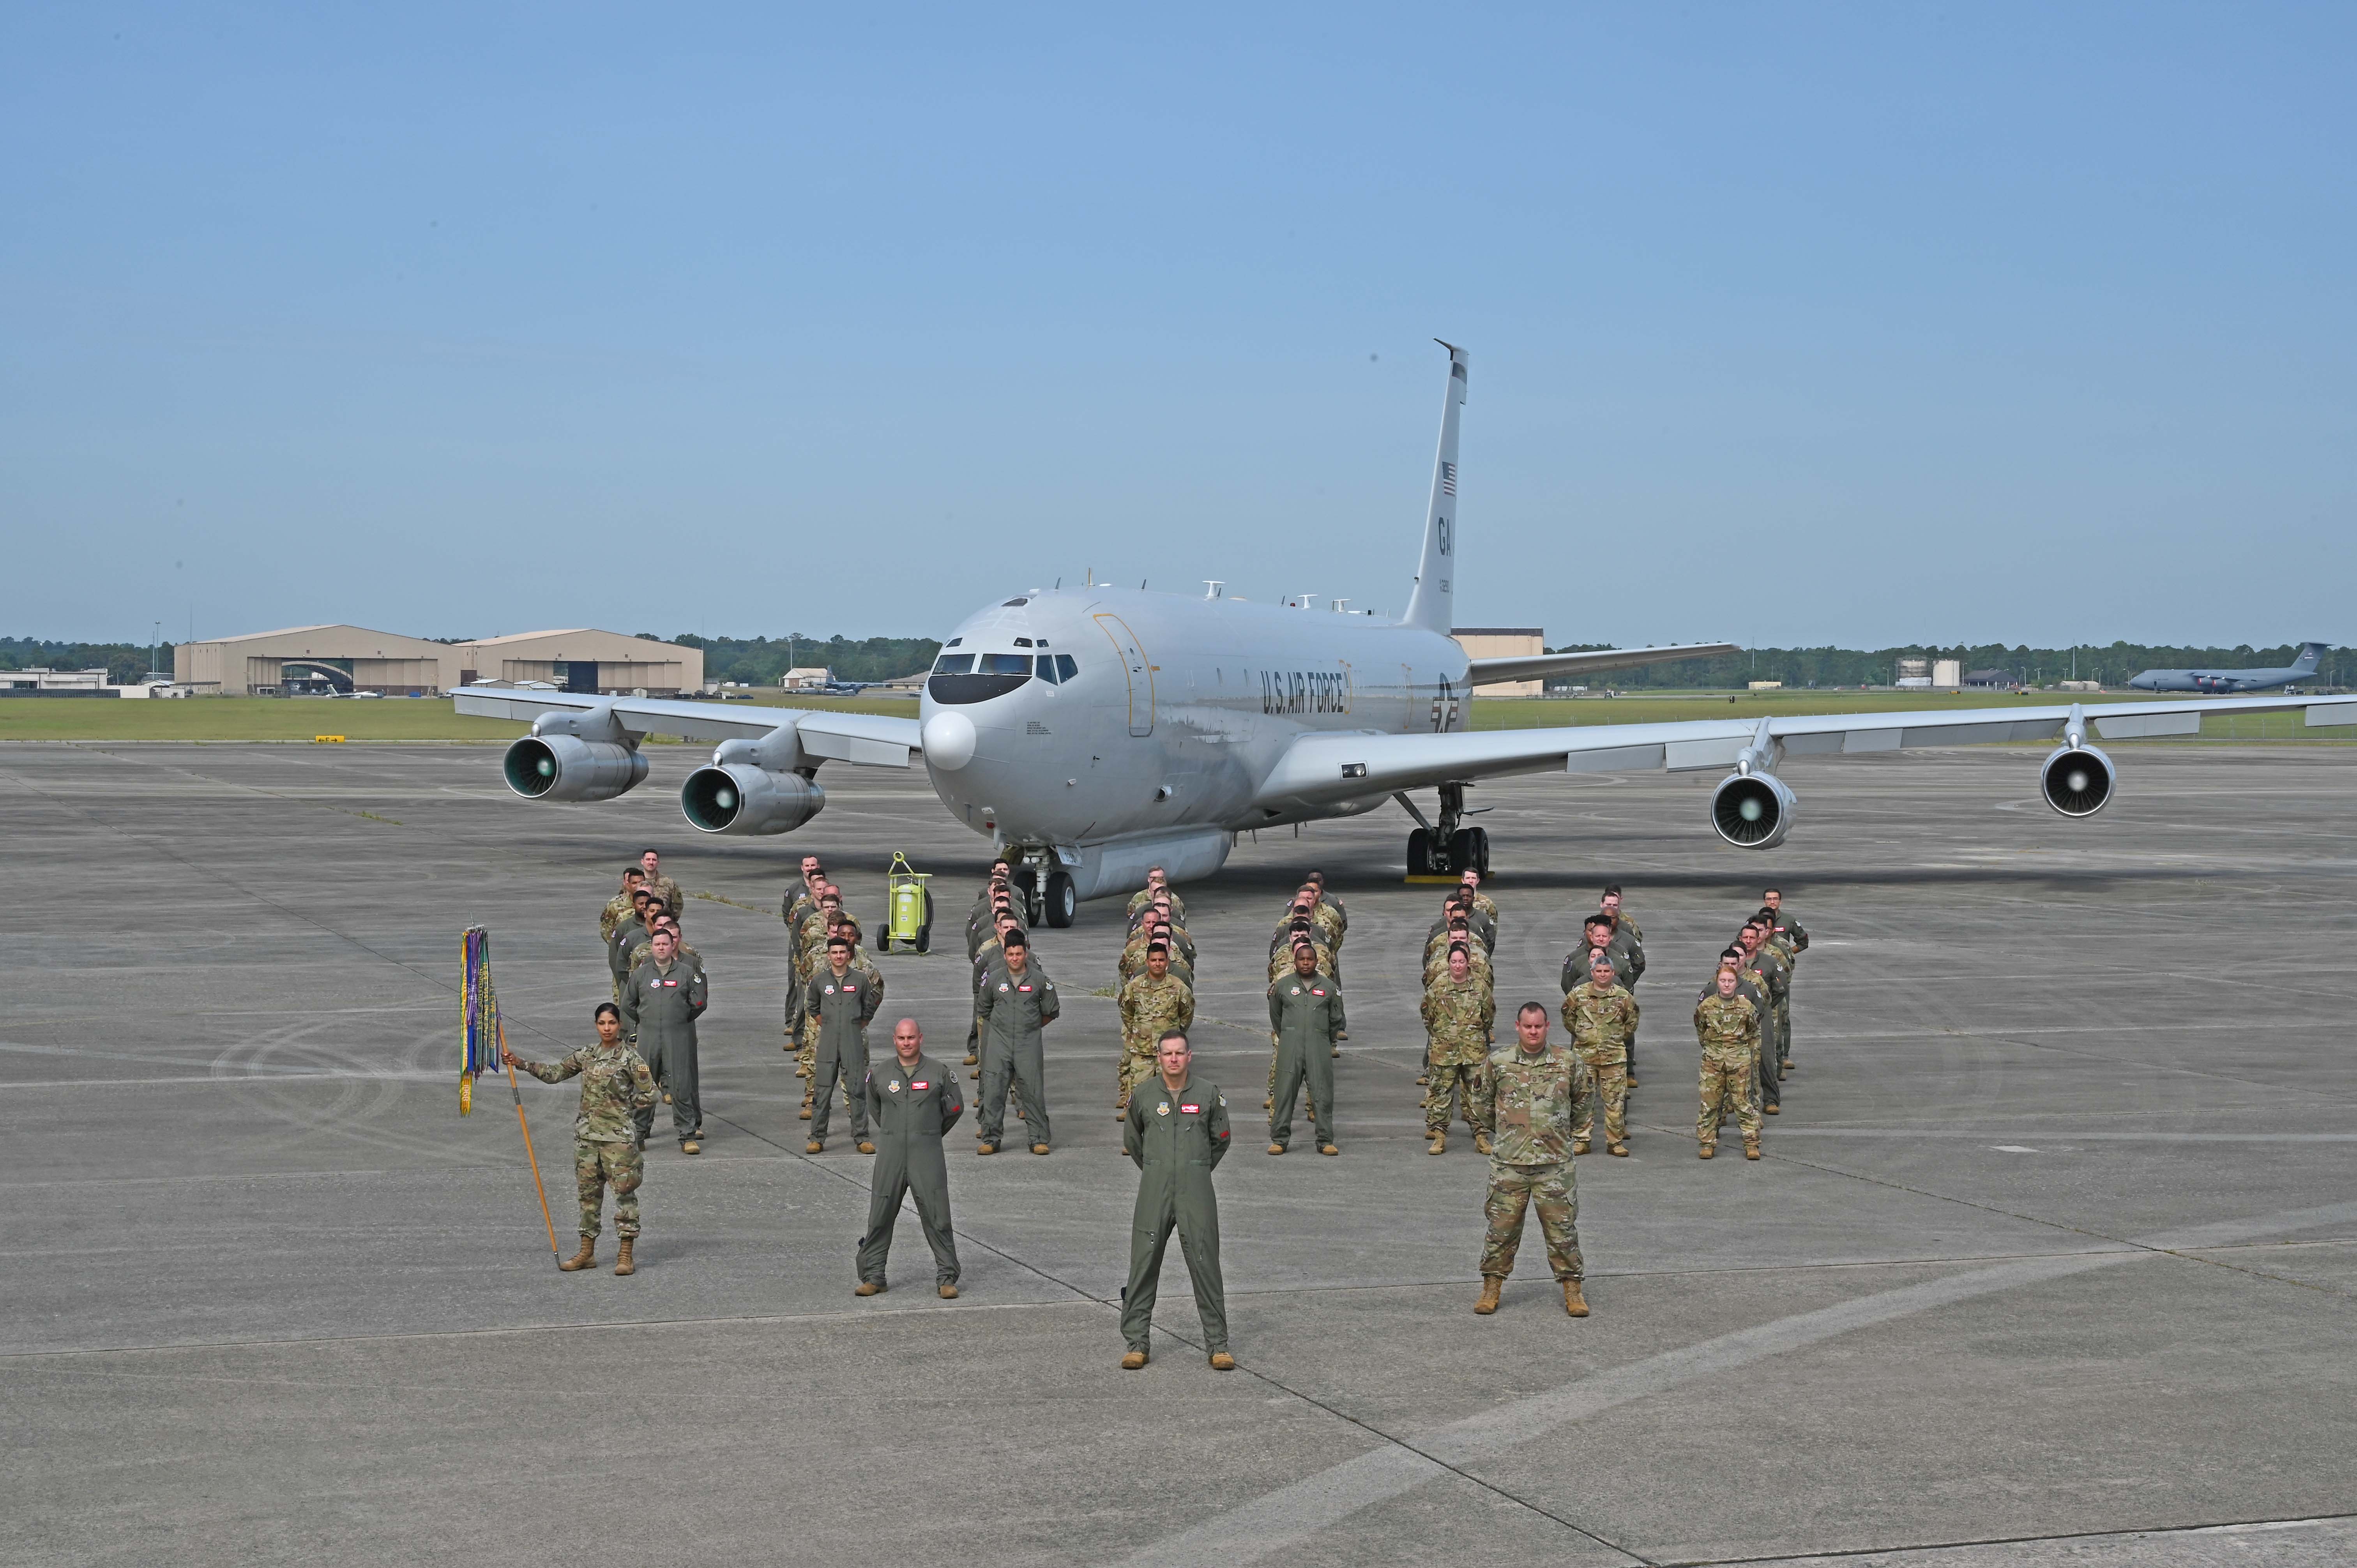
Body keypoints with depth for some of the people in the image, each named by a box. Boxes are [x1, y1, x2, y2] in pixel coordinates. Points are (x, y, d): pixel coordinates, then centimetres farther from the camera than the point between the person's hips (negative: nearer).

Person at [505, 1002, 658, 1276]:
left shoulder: (630, 1058, -8)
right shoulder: (587, 1055, 9)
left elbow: (649, 1095, -8)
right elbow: (554, 1073, 15)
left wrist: (623, 1111, -1)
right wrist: (521, 1064, 8)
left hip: (619, 1136, -6)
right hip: (588, 1134, 6)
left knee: (624, 1191, -3)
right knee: (588, 1192, 10)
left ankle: (626, 1256, 1)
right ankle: (587, 1252, 20)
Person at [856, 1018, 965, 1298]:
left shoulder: (939, 1073, 0)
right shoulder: (880, 1074, 4)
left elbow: (956, 1108, 13)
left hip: (927, 1155, -2)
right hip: (890, 1154, 2)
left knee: (937, 1219, -3)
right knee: (879, 1219, 2)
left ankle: (947, 1278, 4)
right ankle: (873, 1277, 12)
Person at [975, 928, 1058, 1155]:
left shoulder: (1039, 980, 0)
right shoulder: (995, 979, 4)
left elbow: (1051, 1012, 12)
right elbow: (985, 1010, 19)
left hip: (1028, 1043, -1)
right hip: (999, 1041, 1)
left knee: (1033, 1091, -1)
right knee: (993, 1091, -2)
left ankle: (1039, 1140, 6)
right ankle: (990, 1139, 6)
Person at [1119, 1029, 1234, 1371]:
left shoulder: (1209, 1094, 1)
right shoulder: (1143, 1095, 3)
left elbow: (1220, 1140, 15)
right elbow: (1132, 1141, 19)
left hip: (1196, 1192, -1)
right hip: (1154, 1192, 1)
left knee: (1206, 1267, -3)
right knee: (1143, 1266, 0)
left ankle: (1218, 1345, 4)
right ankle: (1137, 1343, 9)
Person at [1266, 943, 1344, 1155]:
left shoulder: (1329, 987, 8)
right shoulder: (1283, 986, 7)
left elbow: (1336, 1020, 17)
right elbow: (1276, 1016, 18)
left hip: (1320, 1048, 0)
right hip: (1290, 1048, 0)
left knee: (1322, 1093, 0)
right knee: (1285, 1092, -1)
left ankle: (1326, 1140, 6)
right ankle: (1279, 1139, 6)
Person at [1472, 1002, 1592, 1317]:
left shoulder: (1568, 1062, 0)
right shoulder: (1499, 1062, 0)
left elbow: (1584, 1098, 16)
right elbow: (1487, 1104, 16)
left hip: (1554, 1162, 0)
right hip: (1509, 1163, 0)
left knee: (1562, 1228, 3)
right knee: (1502, 1227, 5)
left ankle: (1573, 1290, 13)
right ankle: (1491, 1288, 17)